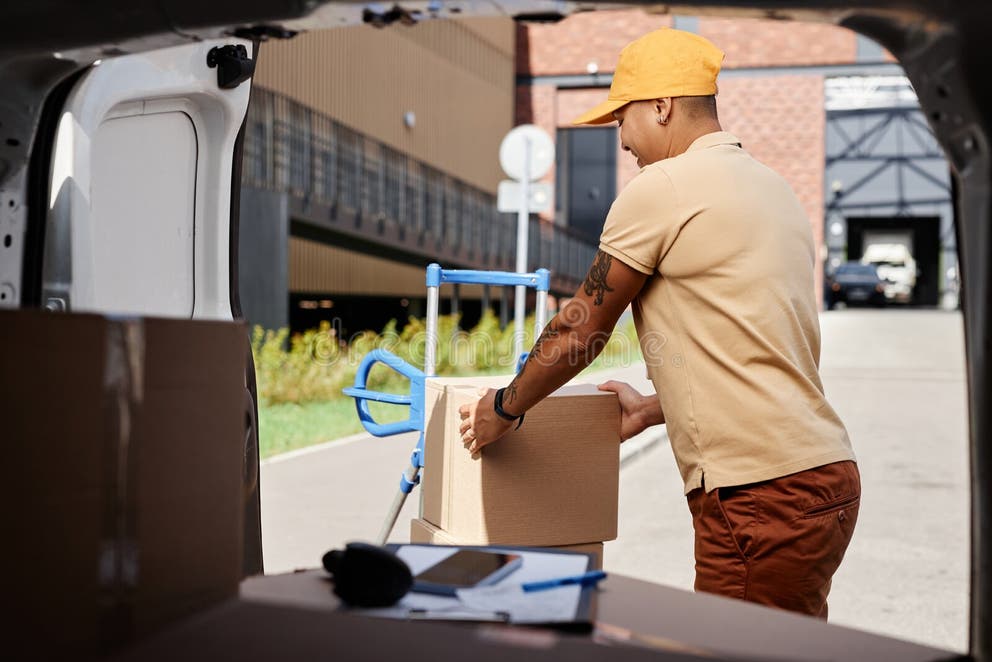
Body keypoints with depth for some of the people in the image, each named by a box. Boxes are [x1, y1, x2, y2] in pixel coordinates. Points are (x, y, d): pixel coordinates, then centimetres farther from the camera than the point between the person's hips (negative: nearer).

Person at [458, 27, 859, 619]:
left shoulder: (661, 188, -8)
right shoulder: (775, 189, 19)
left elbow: (579, 333, 0)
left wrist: (504, 409, 16)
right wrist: (650, 410, 35)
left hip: (762, 495, -9)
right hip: (826, 476, 9)